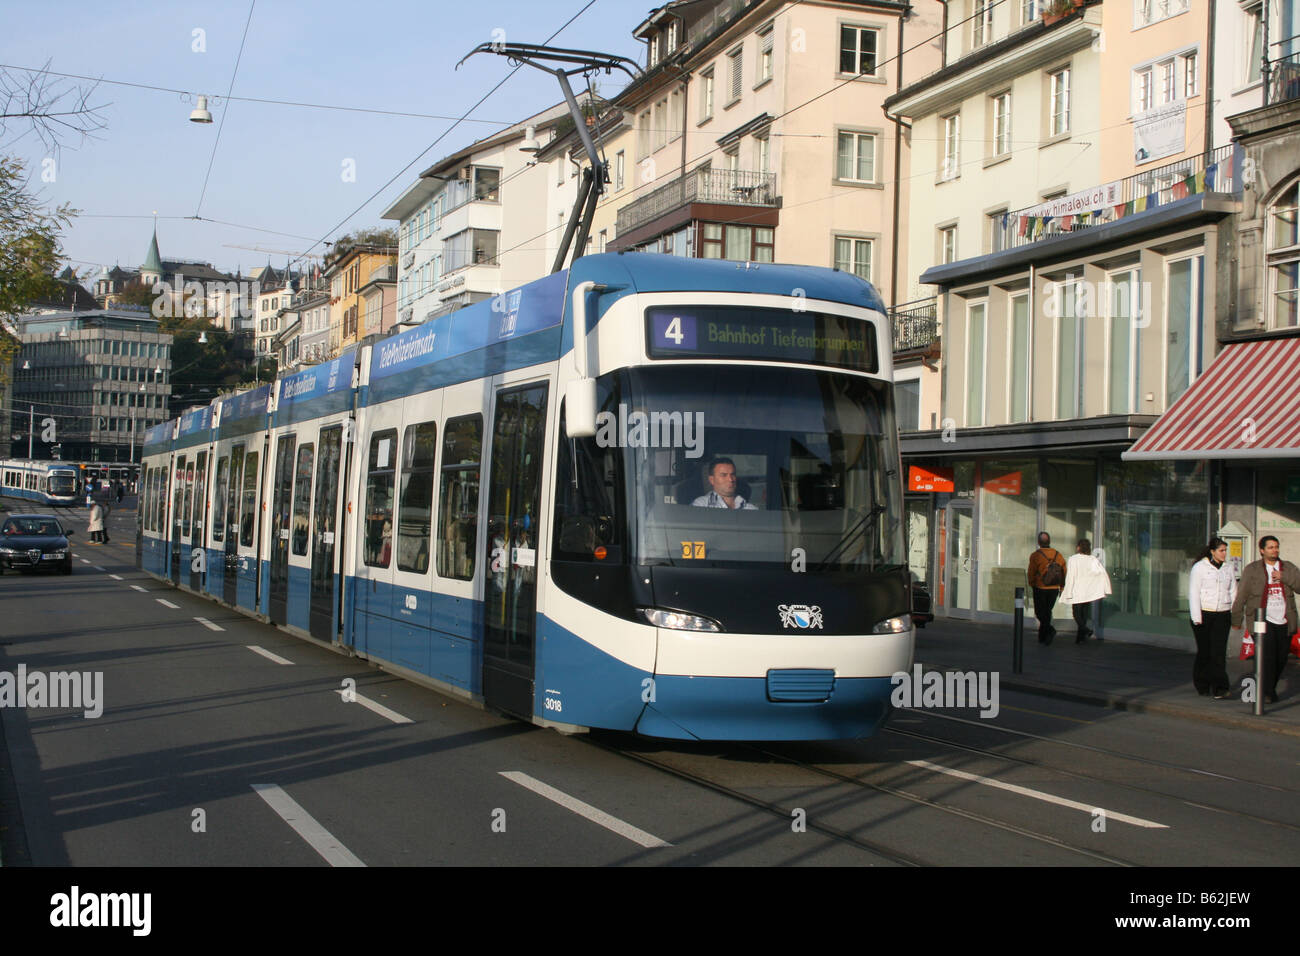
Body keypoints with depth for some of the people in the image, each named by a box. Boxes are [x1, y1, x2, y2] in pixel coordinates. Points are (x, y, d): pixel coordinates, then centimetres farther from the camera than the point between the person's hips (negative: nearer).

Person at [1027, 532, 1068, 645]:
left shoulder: (1035, 556, -11)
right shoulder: (1058, 555, 2)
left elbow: (1031, 573, -7)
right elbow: (1064, 573, 5)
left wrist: (1032, 585, 11)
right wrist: (1062, 589, 13)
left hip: (1040, 589, -4)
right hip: (1054, 589, 4)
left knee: (1040, 613, 6)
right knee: (1047, 611, 16)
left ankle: (1050, 630, -18)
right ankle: (1043, 637, 19)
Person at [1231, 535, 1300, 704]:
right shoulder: (1252, 570, 5)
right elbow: (1241, 596, 5)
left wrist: (1284, 577, -13)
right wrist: (1237, 619, 4)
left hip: (1285, 623, 3)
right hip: (1263, 621, -3)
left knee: (1281, 658, 6)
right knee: (1266, 656, -15)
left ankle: (1269, 688, 25)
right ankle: (1267, 693, -12)